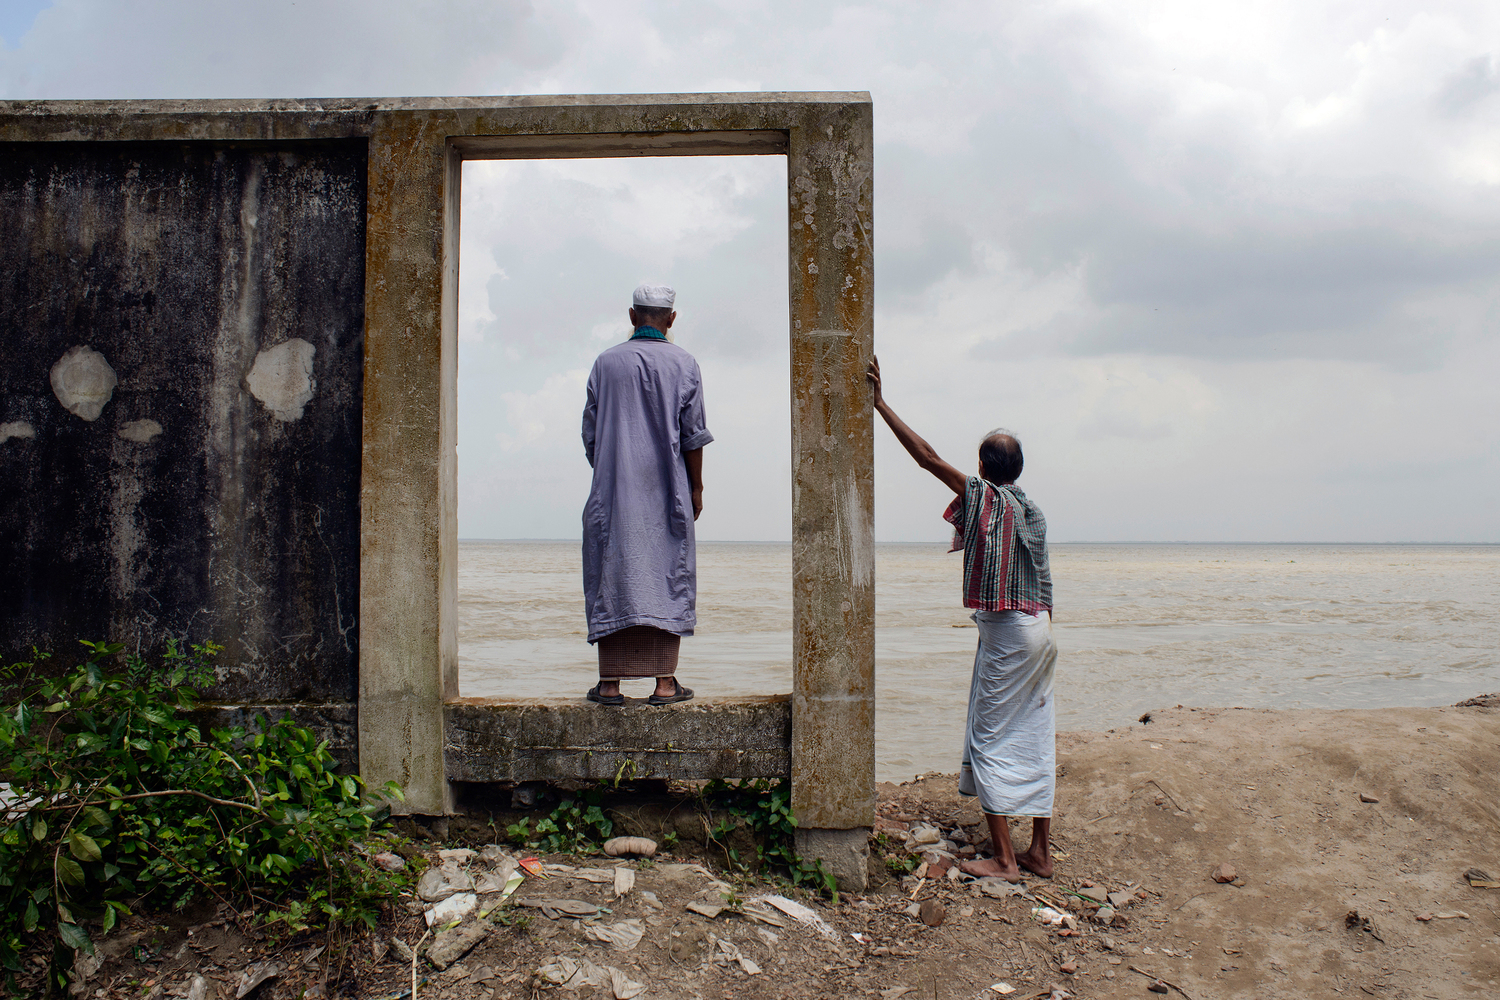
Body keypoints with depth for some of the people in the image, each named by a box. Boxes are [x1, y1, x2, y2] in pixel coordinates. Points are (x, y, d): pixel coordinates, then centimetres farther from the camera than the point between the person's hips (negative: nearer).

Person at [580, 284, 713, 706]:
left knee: (613, 576, 4)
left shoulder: (606, 363, 5)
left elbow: (590, 432, 6)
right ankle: (665, 683, 1)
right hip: (667, 491, -1)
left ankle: (610, 683, 4)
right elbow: (693, 434, 0)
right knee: (667, 576, 3)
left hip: (614, 491, 1)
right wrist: (696, 487, 8)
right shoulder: (683, 364, 2)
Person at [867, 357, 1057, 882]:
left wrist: (881, 404, -8)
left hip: (1006, 632, -8)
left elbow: (926, 456, -12)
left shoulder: (983, 497, -10)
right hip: (1041, 628, 8)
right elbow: (1042, 581, 16)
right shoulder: (1033, 511, 12)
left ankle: (1004, 859, -1)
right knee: (1035, 740, 11)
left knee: (990, 741, -2)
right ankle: (1040, 852, 17)